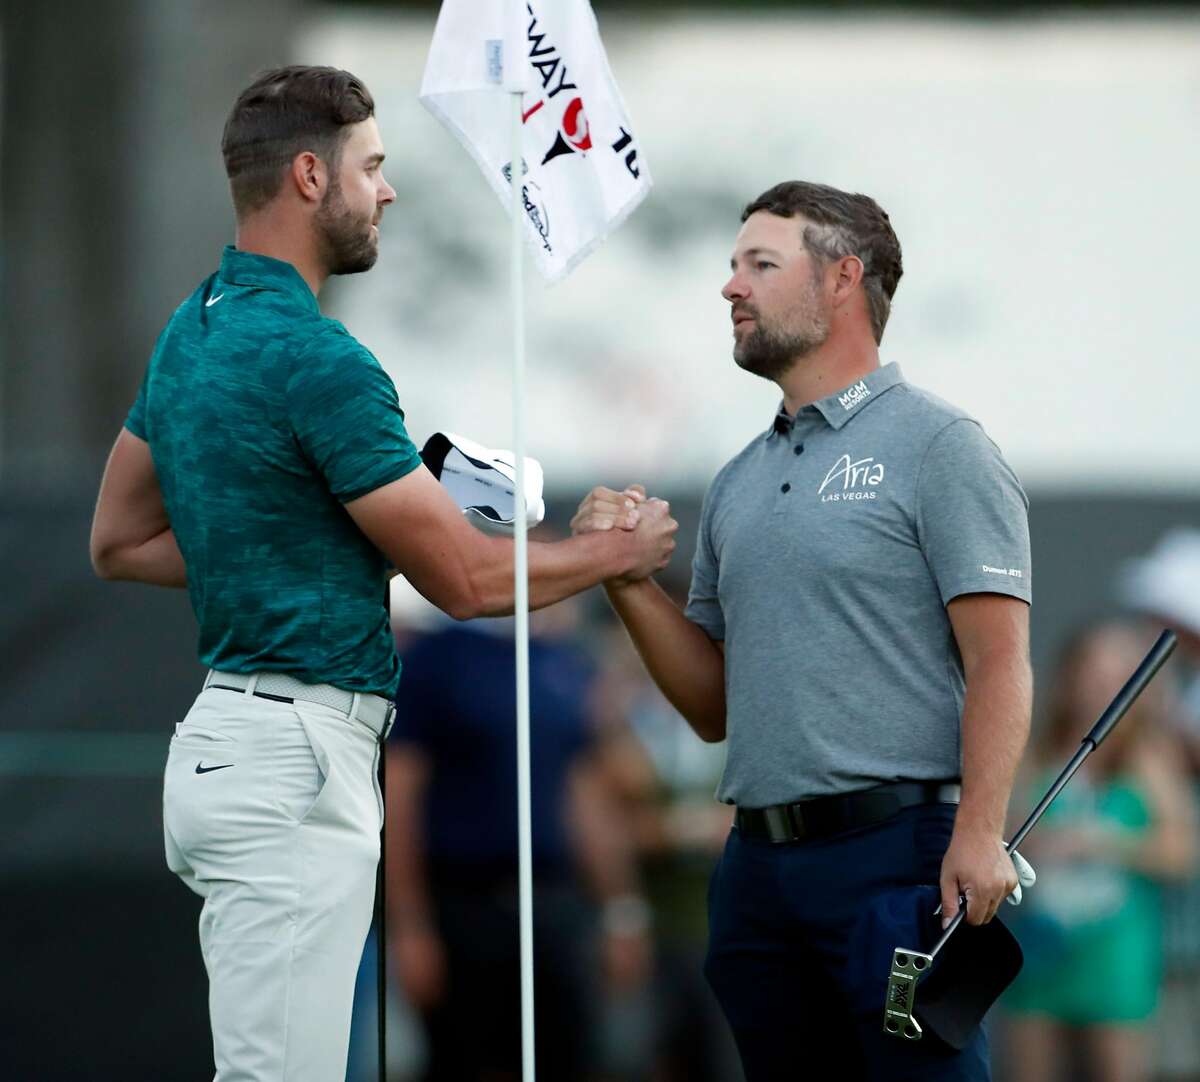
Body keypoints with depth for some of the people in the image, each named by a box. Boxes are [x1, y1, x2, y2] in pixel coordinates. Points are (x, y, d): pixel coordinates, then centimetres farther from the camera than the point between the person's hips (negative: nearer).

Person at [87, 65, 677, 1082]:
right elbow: (469, 579, -11)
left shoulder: (195, 333, 12)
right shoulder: (314, 359, -16)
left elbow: (119, 542, 22)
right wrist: (617, 553, 6)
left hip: (235, 739, 10)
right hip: (295, 761, -10)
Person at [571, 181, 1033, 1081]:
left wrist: (979, 834, -22)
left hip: (893, 847, -7)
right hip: (759, 864, 7)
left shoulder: (936, 448, -1)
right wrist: (628, 577, 5)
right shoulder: (739, 485, 20)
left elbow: (999, 661, -10)